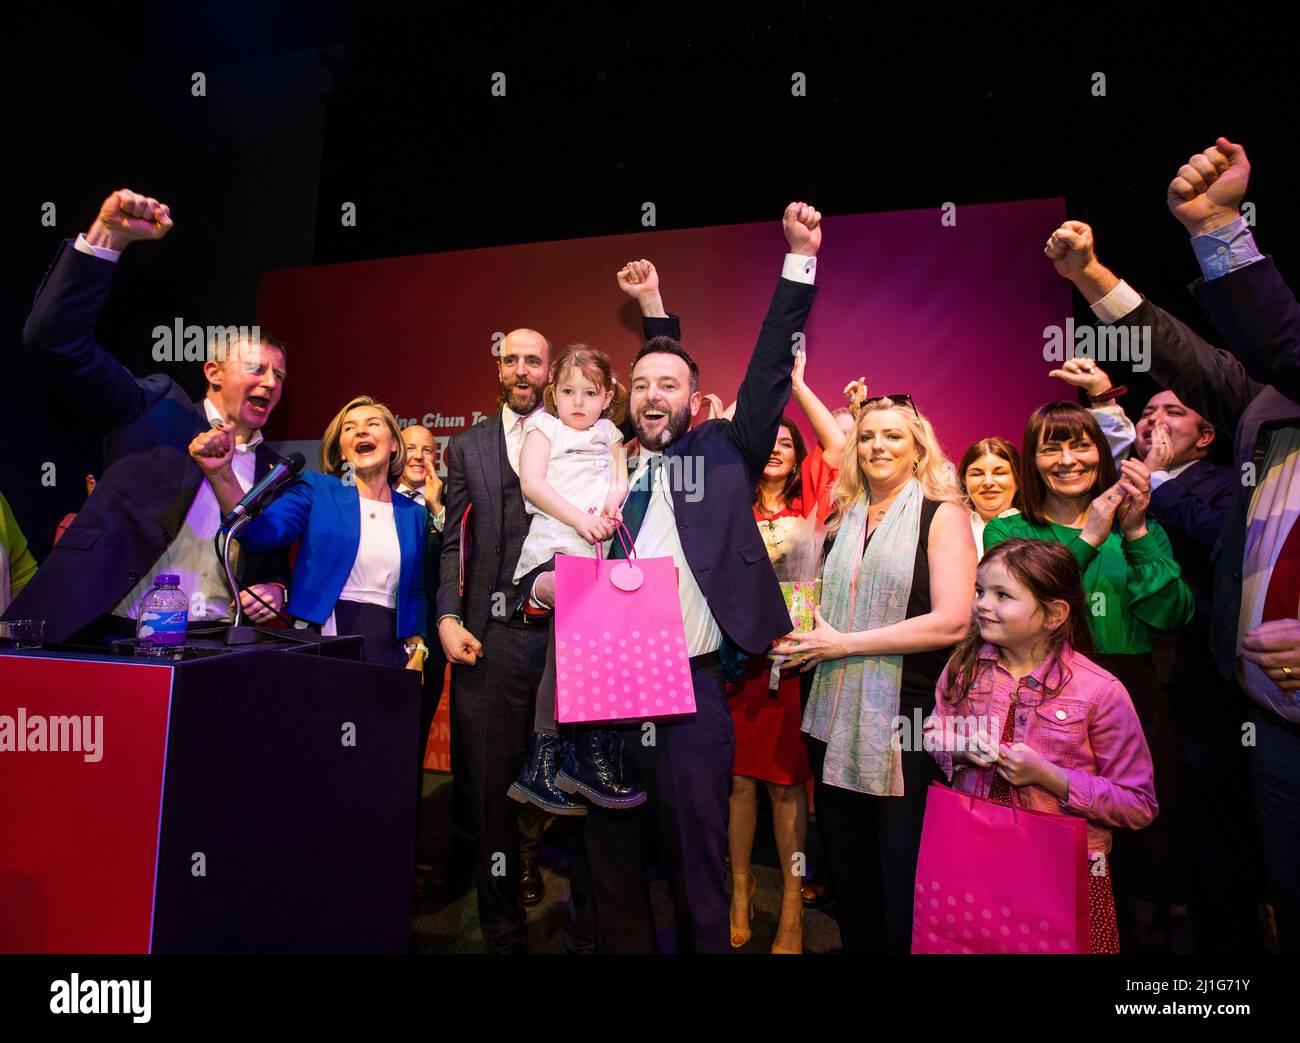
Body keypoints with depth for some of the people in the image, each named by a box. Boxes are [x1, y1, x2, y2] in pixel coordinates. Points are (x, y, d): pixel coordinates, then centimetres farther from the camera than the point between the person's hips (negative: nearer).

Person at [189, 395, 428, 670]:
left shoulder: (413, 513, 10)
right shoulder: (317, 489, 4)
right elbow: (262, 530, -13)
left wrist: (417, 653, 3)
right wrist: (220, 473, -27)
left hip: (388, 653, 2)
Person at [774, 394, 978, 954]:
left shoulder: (942, 514, -5)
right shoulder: (848, 516, 12)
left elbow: (952, 621, -16)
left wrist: (844, 644, -15)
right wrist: (802, 634, 4)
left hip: (907, 718, -5)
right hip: (839, 717, 5)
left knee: (904, 873, 8)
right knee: (847, 862, 16)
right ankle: (857, 944, 36)